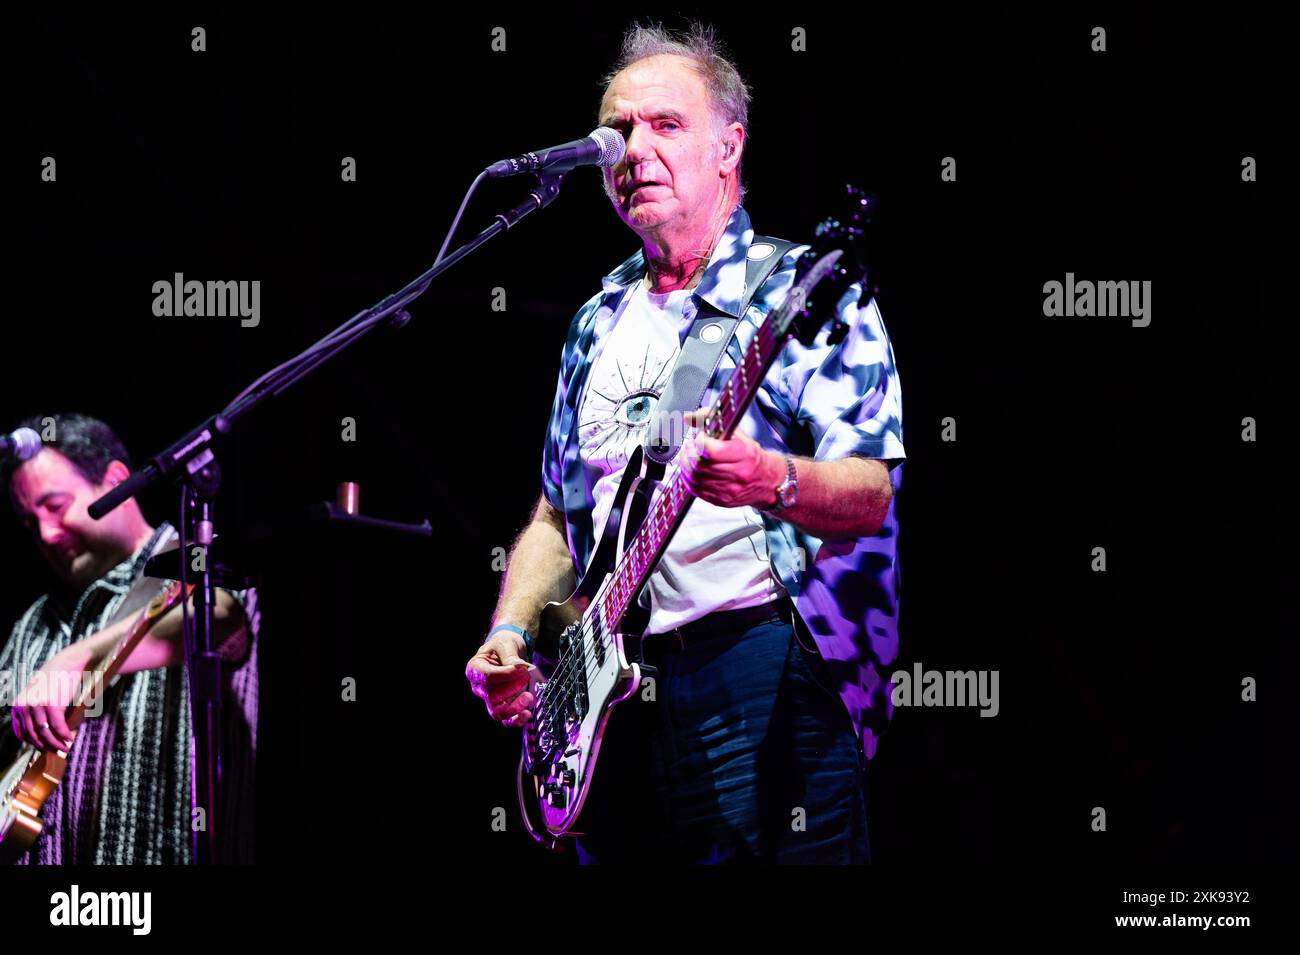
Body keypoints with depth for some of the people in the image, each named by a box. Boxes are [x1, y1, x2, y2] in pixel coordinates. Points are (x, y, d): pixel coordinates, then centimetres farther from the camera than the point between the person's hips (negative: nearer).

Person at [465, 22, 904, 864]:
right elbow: (558, 514, 27)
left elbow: (871, 495, -11)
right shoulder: (601, 322, 21)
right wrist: (512, 633, 10)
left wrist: (775, 483, -32)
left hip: (764, 672, -6)